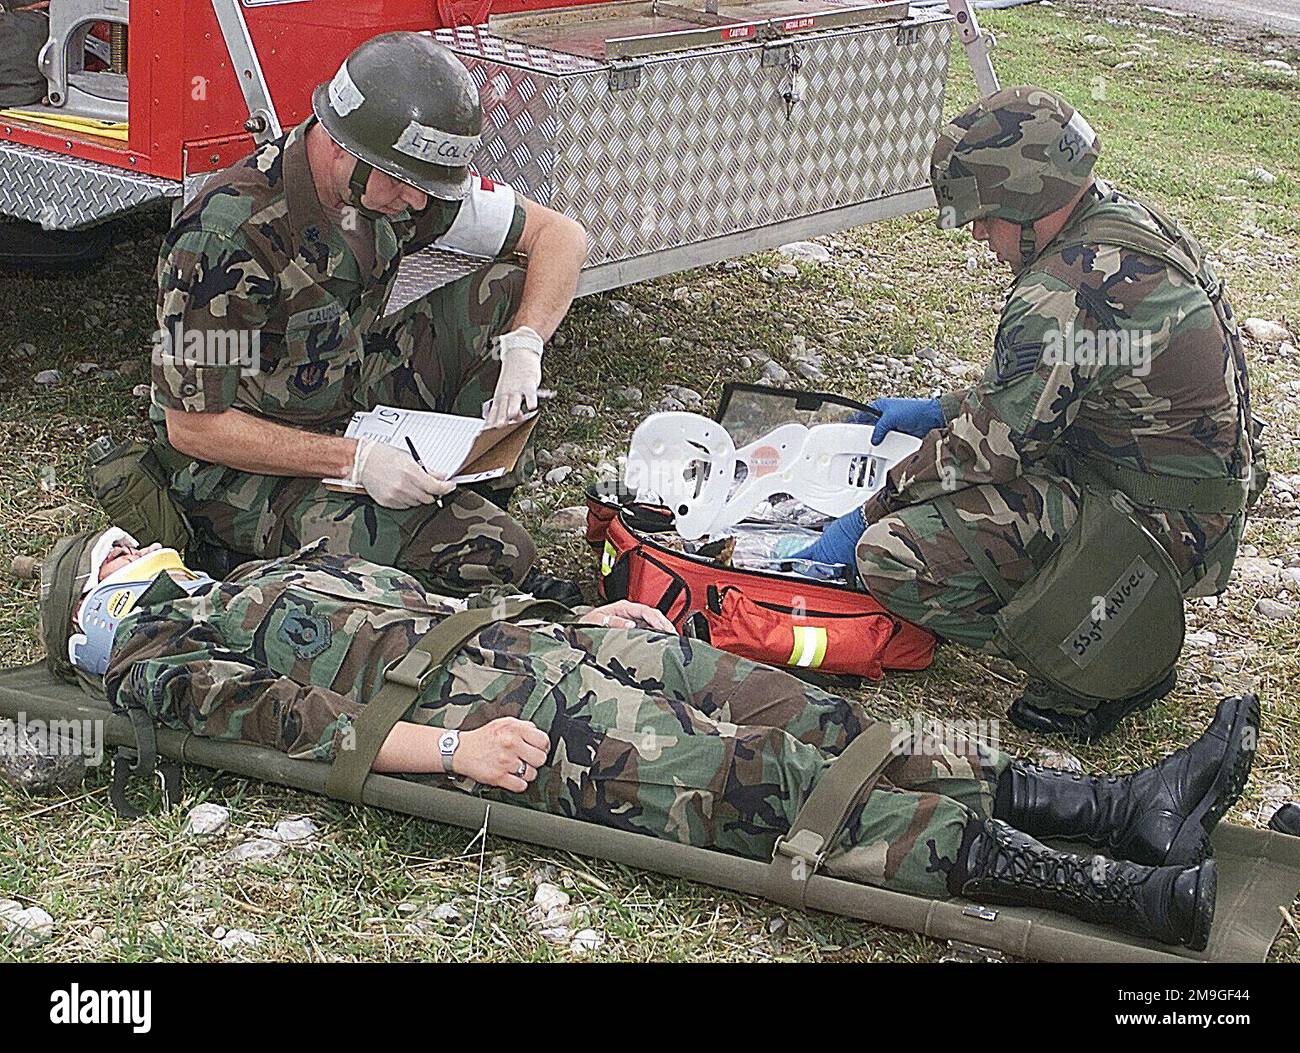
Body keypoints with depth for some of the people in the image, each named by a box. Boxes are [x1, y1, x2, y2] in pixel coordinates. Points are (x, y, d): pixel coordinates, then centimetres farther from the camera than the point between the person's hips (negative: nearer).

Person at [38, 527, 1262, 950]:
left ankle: (1113, 803, -20)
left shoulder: (287, 565, 34)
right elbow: (284, 716, -7)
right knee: (757, 777, -24)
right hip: (470, 706, -8)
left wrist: (586, 612, 18)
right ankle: (1127, 891, -34)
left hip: (519, 641, 8)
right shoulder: (151, 660, 11)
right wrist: (450, 748, -20)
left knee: (805, 717, -11)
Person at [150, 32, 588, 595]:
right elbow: (192, 426, -24)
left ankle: (469, 497, 1)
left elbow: (560, 233, -1)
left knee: (513, 289, -5)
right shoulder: (229, 235, -30)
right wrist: (354, 460, -31)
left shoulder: (399, 178, -9)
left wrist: (523, 345, -20)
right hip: (241, 464, -7)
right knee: (495, 553, -24)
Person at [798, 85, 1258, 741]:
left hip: (1155, 532, -10)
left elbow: (989, 444, -19)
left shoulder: (1067, 296, -26)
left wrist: (867, 521, -7)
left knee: (891, 553, -20)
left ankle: (1096, 672, -6)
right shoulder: (1127, 219, 5)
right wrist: (941, 411, 20)